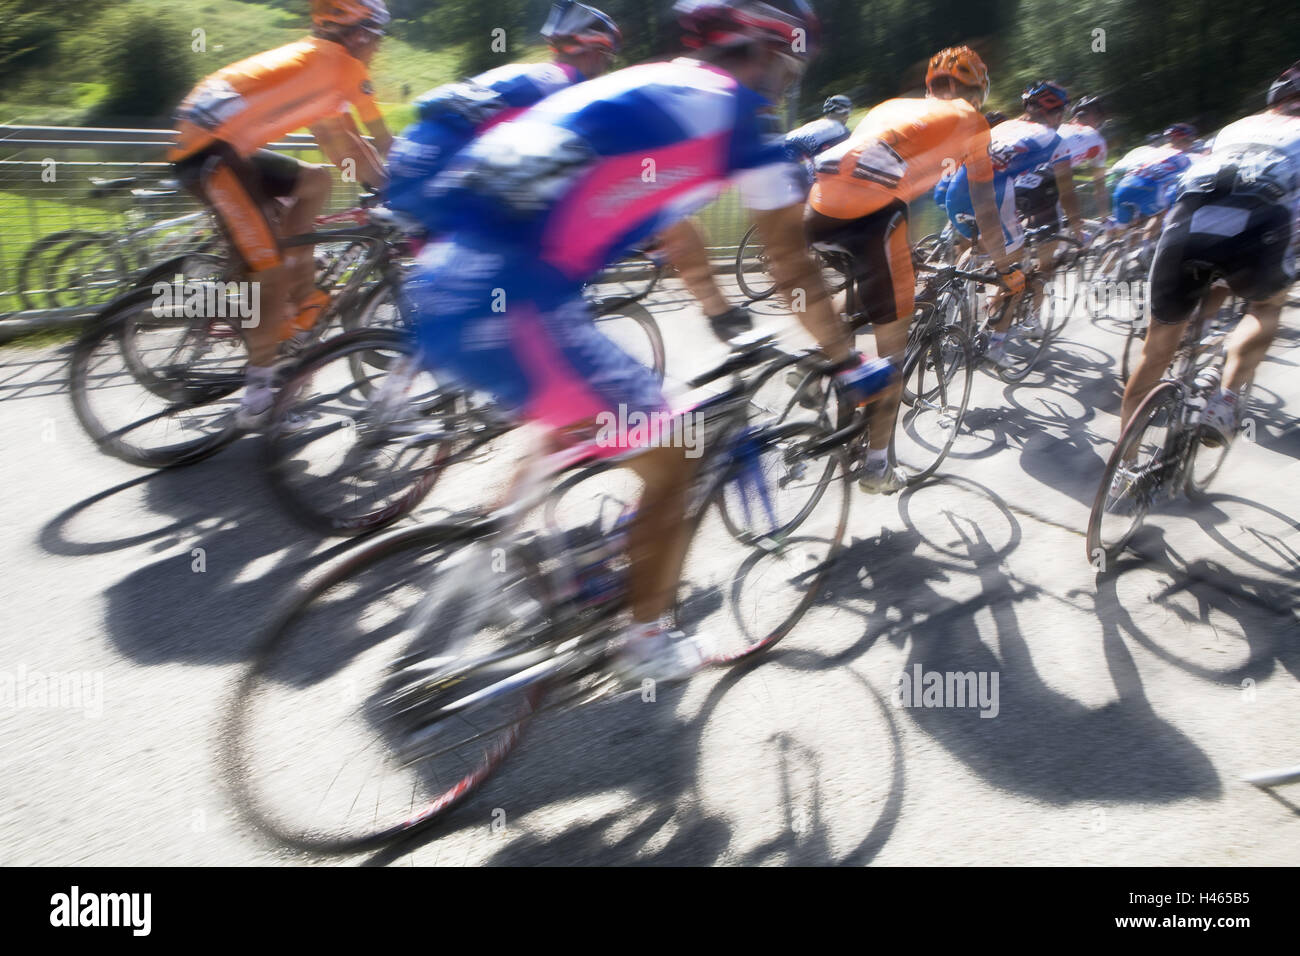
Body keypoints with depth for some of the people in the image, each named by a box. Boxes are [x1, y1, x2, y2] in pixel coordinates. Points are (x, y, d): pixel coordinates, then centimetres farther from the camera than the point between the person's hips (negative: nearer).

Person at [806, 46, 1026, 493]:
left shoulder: (893, 106, 36)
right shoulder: (970, 120, 21)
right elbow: (985, 208, 23)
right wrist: (1008, 268, 35)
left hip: (821, 202, 5)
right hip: (872, 210, -5)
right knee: (894, 335, 6)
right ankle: (877, 465, 10)